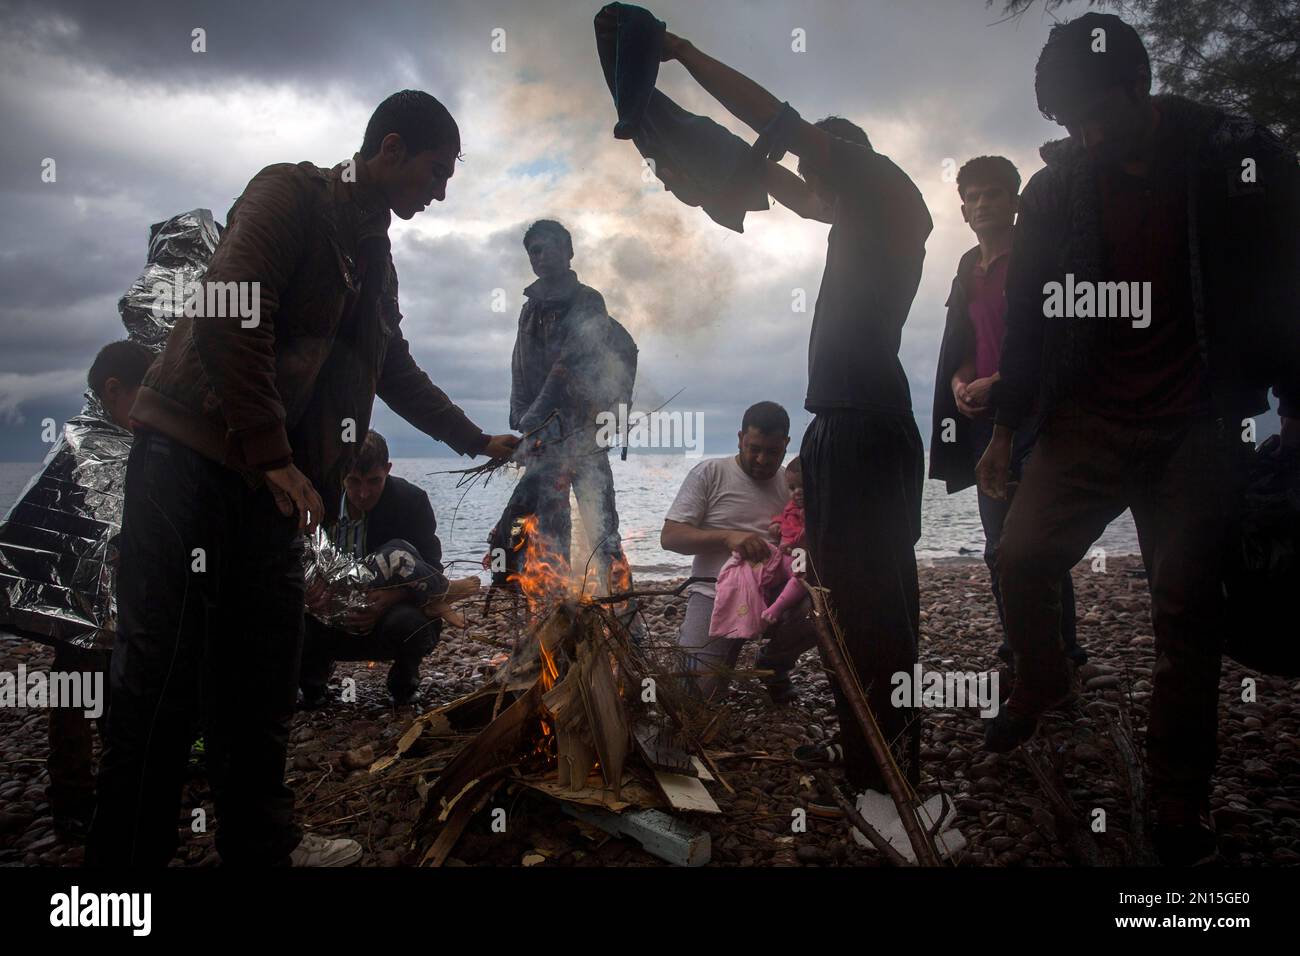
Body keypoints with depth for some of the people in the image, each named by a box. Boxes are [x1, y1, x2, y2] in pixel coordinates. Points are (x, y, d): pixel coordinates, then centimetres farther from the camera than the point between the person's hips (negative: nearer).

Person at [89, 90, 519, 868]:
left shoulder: (375, 256, 19)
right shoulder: (293, 193, -6)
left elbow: (396, 371, 30)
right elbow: (229, 312, -19)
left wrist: (477, 441, 35)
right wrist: (271, 453, -20)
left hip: (272, 481, 8)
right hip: (194, 458, -8)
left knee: (264, 685, 12)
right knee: (162, 681, -3)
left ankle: (263, 843, 24)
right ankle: (128, 853, 10)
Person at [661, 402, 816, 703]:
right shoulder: (710, 473, 0)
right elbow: (669, 537, -6)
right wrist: (728, 537, -22)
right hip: (715, 595, -3)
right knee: (700, 690, -20)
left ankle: (775, 662, 6)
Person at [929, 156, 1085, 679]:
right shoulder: (970, 268, 17)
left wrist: (996, 382, -17)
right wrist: (961, 380, 0)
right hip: (986, 419, 7)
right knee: (1000, 548, 9)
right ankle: (1019, 656, 18)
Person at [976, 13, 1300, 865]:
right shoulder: (1057, 187, 3)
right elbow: (1030, 314, 8)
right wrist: (1007, 428, 9)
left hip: (1200, 427, -2)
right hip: (1089, 416, 2)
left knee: (1187, 608, -1)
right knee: (1022, 557, -10)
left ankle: (1182, 803, 13)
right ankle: (1043, 682, 22)